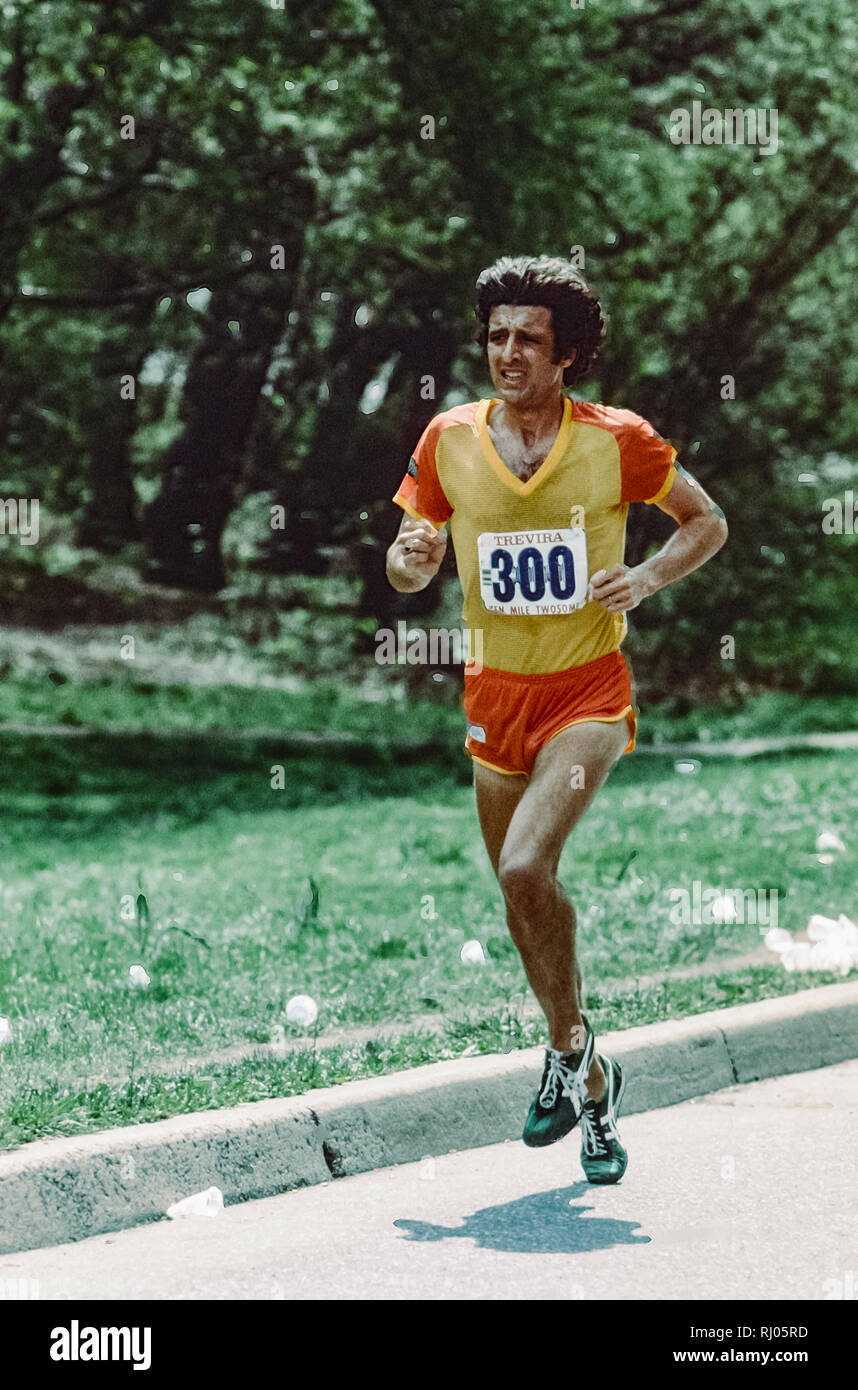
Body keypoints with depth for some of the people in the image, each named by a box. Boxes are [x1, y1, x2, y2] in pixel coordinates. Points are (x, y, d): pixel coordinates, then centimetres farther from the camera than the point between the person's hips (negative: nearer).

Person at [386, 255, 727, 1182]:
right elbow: (410, 568, 7)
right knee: (523, 895, 15)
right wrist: (409, 559, -17)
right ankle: (591, 1083, 37)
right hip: (495, 696, 4)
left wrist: (645, 578, -14)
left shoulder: (618, 440, -9)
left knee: (525, 870, -25)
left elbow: (707, 523, 5)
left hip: (588, 695, -4)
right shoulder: (449, 440, -2)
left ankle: (569, 1048, -2)